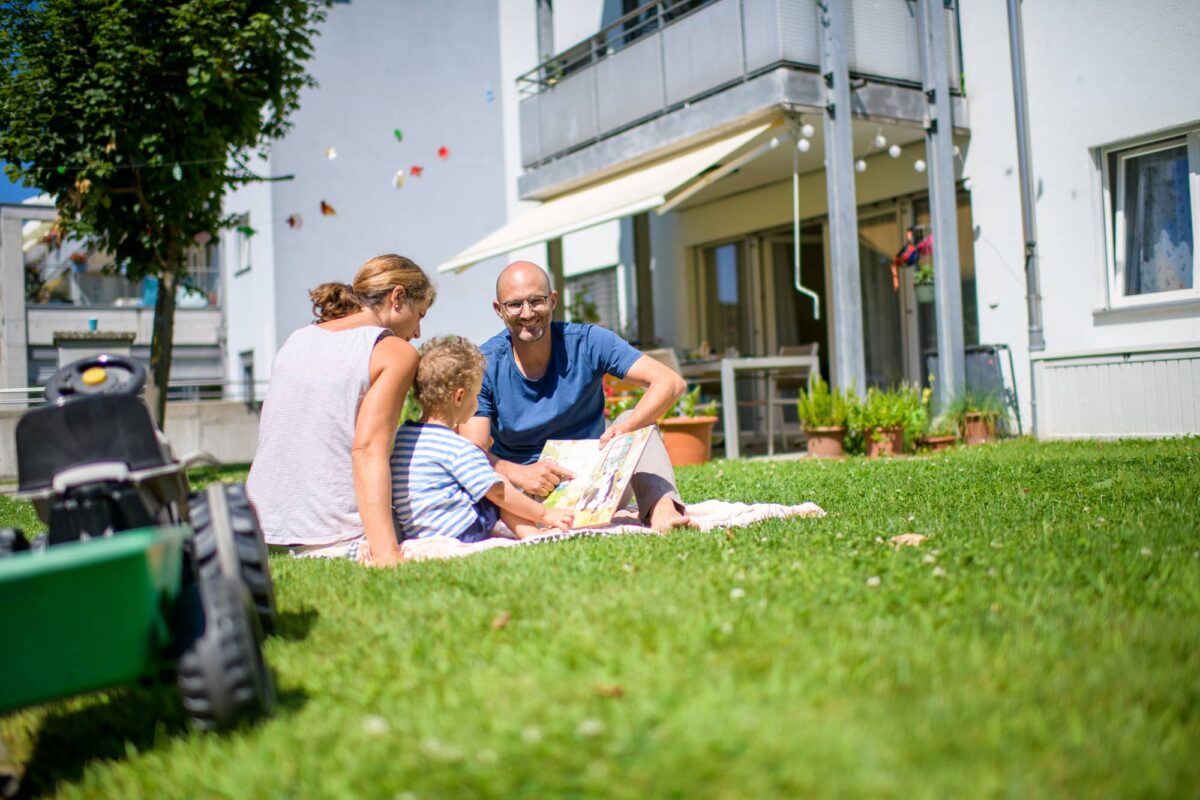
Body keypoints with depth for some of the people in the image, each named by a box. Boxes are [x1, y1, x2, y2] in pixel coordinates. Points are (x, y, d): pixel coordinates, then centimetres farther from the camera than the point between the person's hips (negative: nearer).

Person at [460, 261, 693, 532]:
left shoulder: (587, 342, -10)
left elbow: (670, 382, -18)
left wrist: (626, 428, -38)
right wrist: (519, 474, -39)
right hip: (529, 495, 0)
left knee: (636, 419, -23)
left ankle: (661, 509, -40)